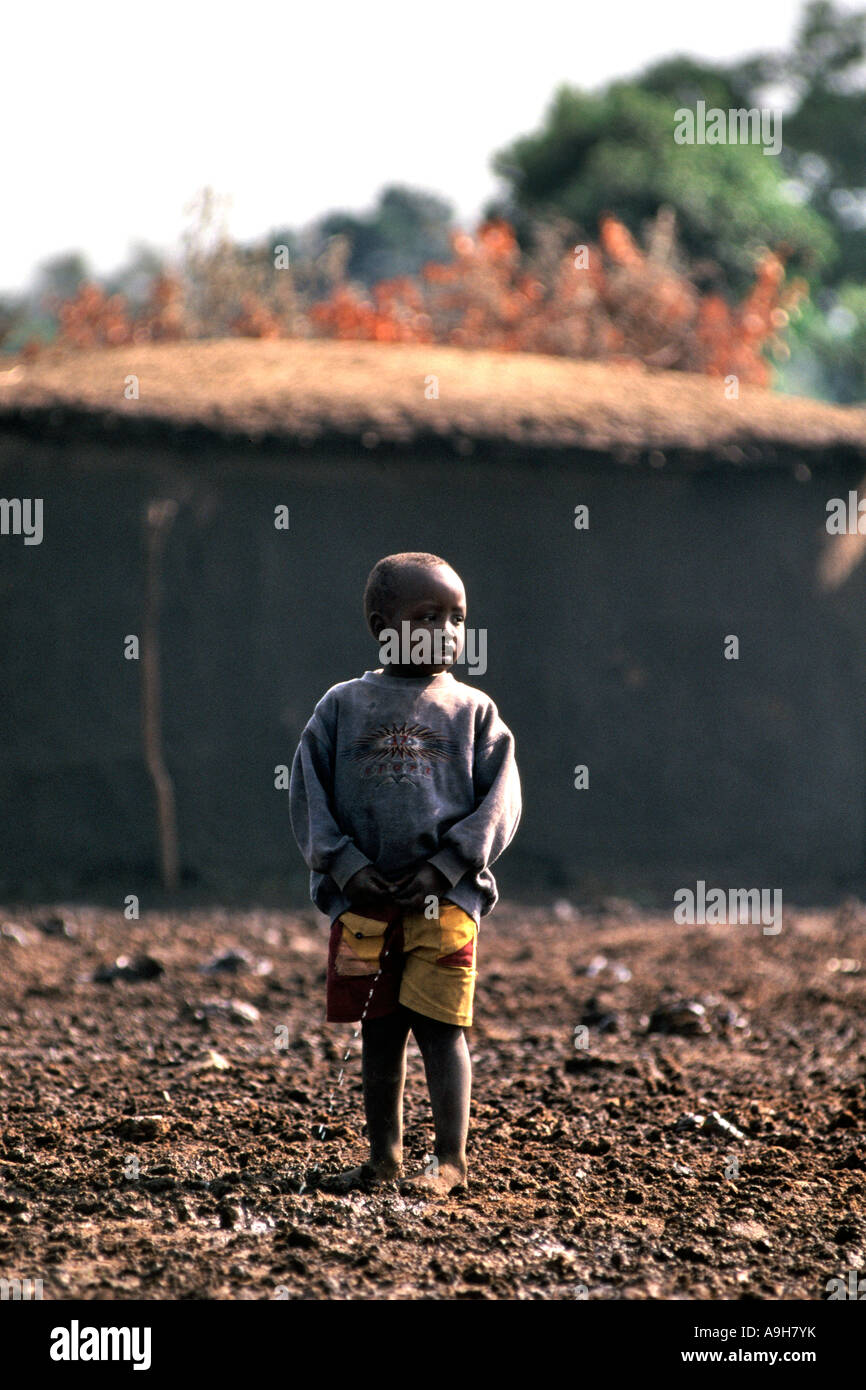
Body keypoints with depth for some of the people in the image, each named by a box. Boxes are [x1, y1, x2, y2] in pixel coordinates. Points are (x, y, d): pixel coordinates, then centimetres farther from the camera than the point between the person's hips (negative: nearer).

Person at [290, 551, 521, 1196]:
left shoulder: (472, 710, 6)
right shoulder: (343, 706, 7)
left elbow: (500, 800, 1)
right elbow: (308, 793, 5)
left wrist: (446, 865, -11)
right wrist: (346, 864, -8)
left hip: (445, 897, -2)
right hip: (362, 896, 2)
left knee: (441, 1025, -4)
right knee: (379, 1029, 9)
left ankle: (452, 1160, 2)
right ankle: (385, 1156, 19)